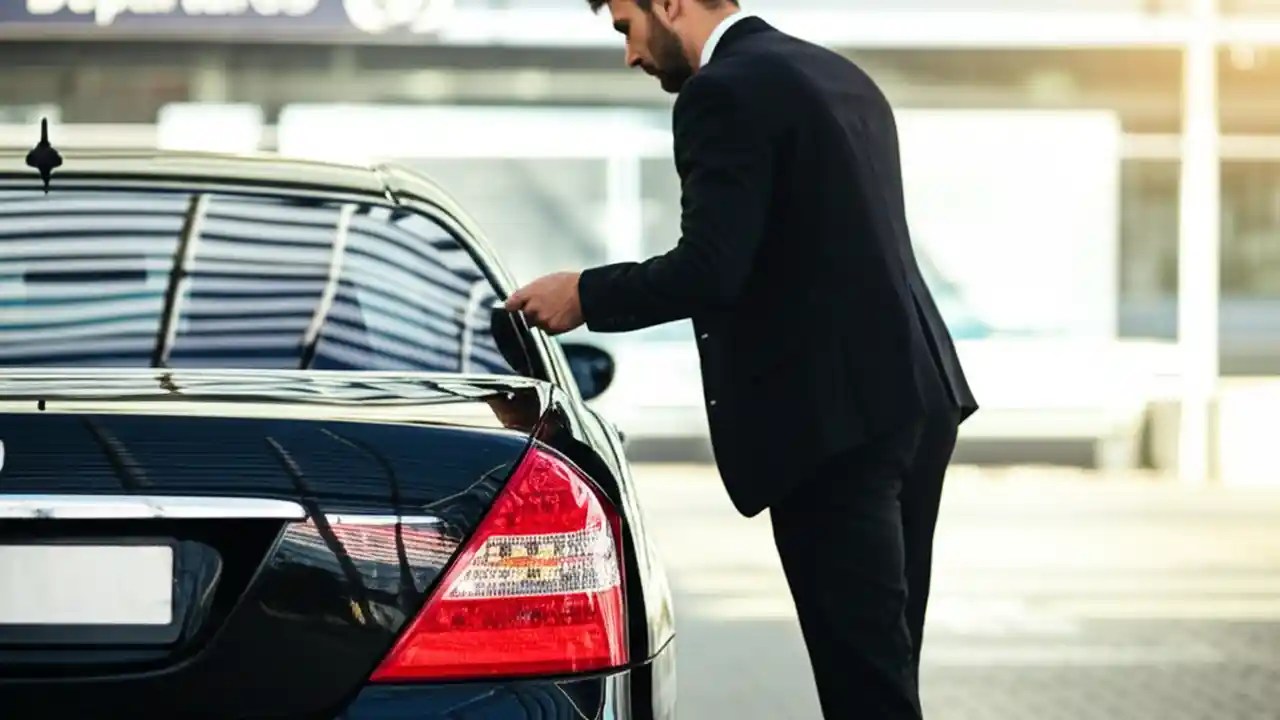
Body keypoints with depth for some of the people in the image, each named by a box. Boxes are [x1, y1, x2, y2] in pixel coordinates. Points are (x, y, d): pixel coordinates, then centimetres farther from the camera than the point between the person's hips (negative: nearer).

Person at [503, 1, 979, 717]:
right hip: (914, 399, 9)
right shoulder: (839, 75, 18)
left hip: (834, 418, -9)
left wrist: (585, 296, -5)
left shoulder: (726, 94, -11)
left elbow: (709, 268, -19)